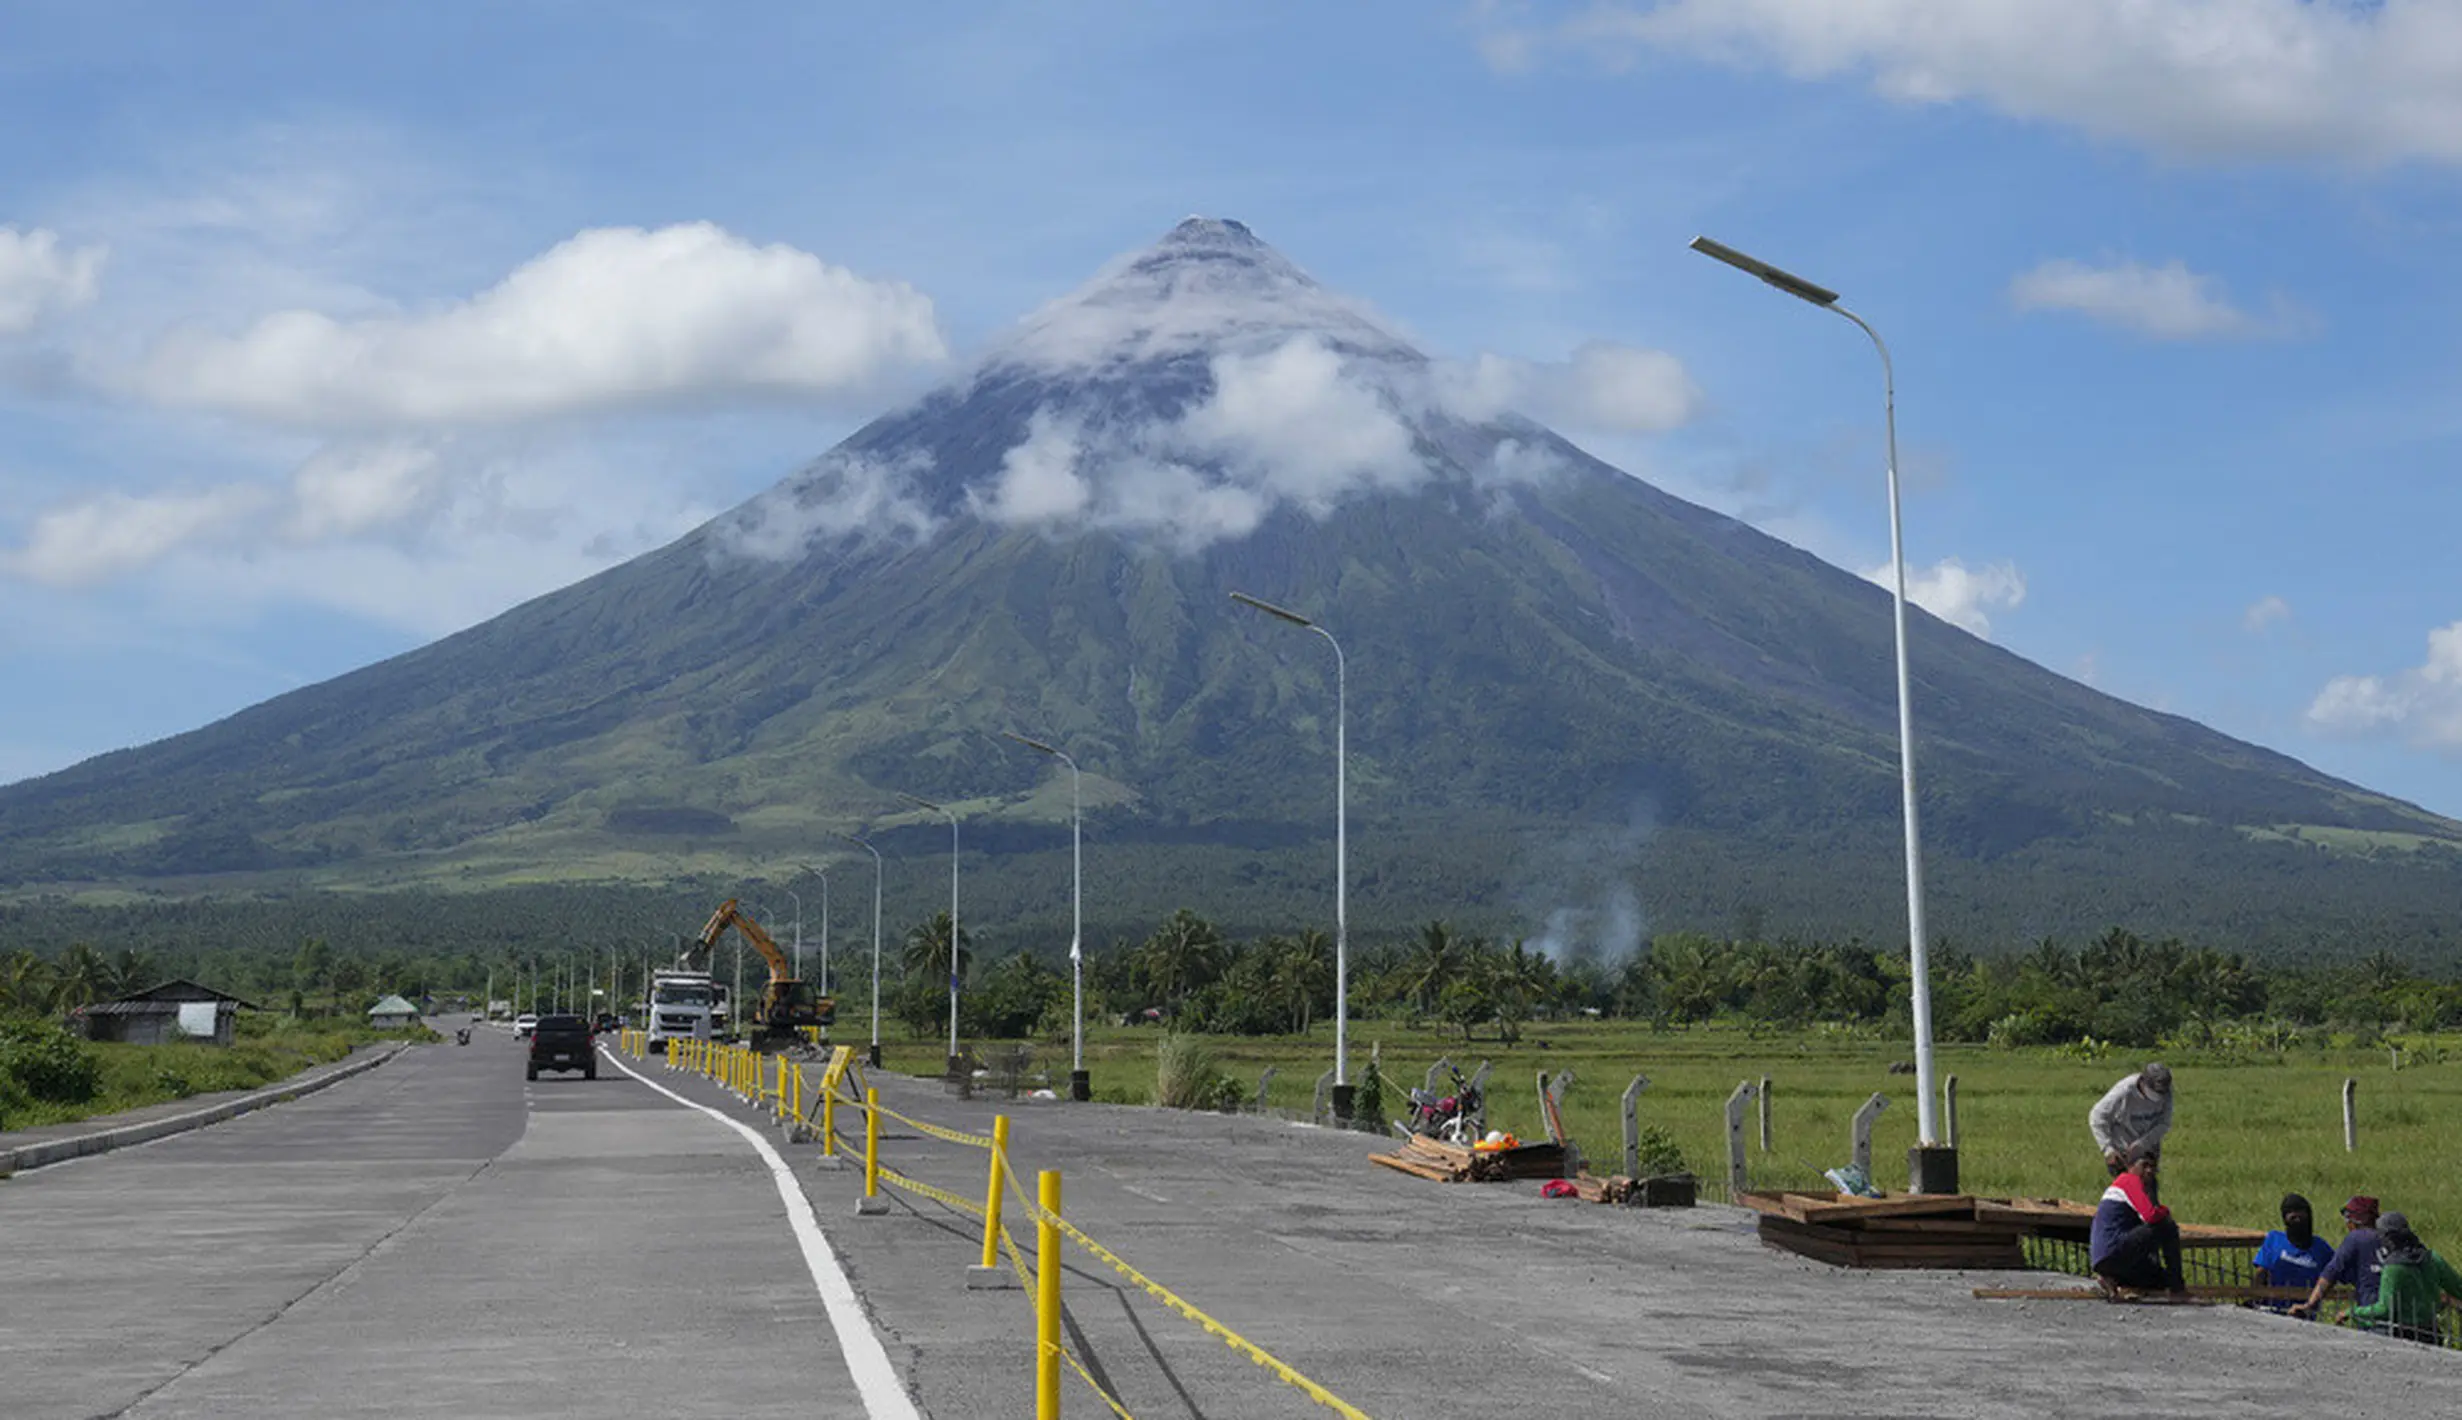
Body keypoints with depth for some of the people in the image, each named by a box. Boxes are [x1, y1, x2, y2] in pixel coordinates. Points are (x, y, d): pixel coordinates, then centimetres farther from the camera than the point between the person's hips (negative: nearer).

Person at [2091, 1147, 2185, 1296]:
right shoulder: (2130, 1180, -5)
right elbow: (2150, 1215, -20)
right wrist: (2165, 1211, 1)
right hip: (2112, 1250, -11)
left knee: (2160, 1281, 23)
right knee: (2169, 1228, -10)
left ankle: (2110, 1278, 8)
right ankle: (2177, 1287, -7)